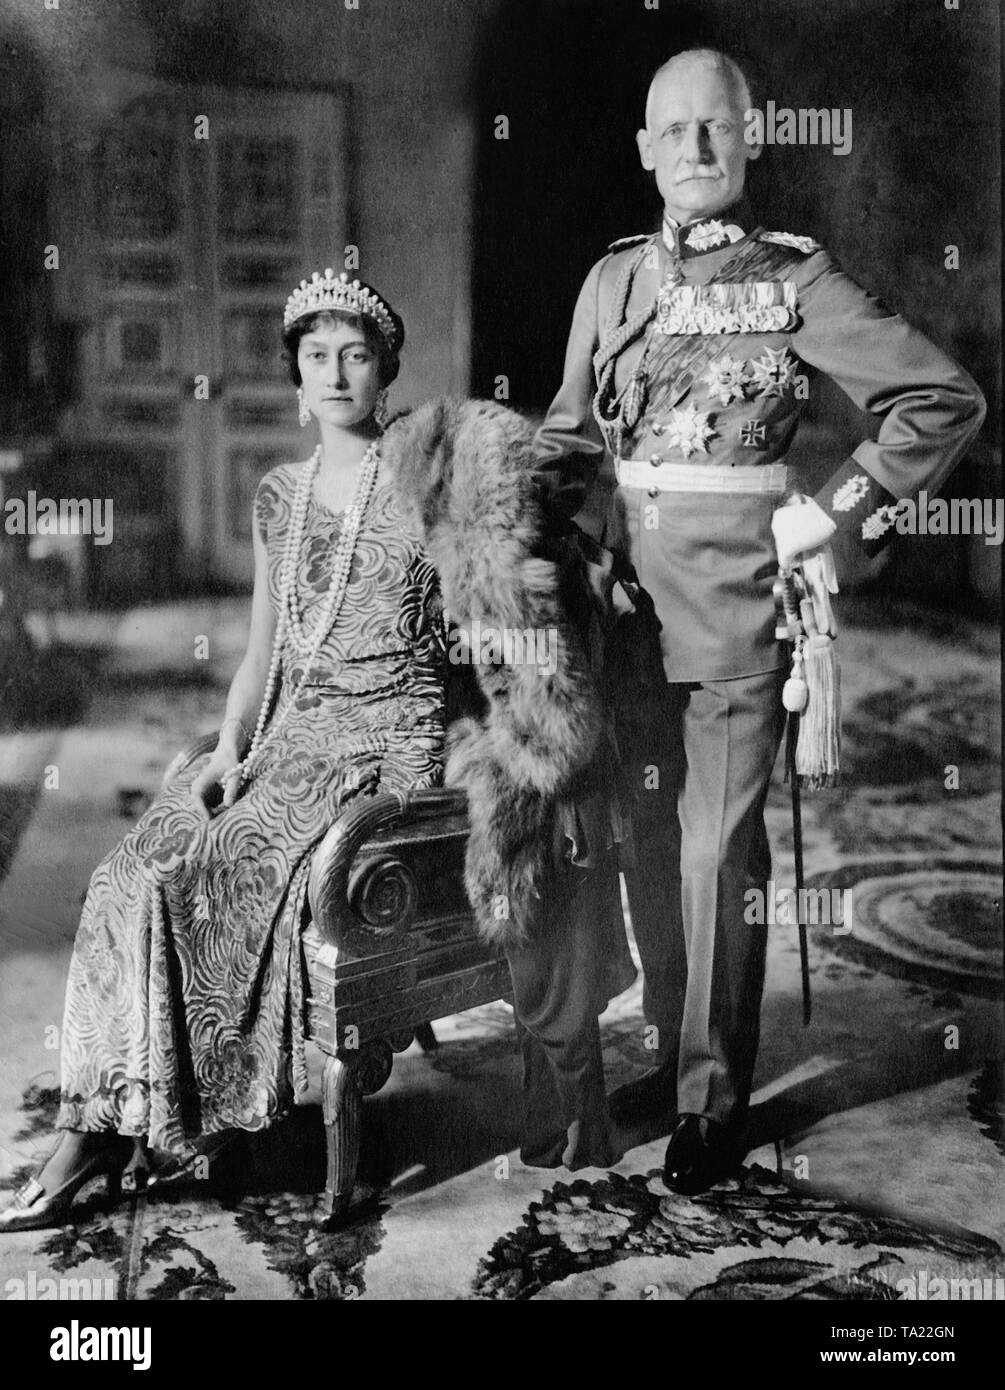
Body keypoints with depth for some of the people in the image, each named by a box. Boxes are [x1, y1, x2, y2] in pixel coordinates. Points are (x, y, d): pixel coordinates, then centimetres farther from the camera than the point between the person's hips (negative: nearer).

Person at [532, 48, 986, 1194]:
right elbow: (568, 439, 16)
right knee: (648, 840, 12)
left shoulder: (796, 280, -3)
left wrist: (830, 515, -9)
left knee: (718, 852, -2)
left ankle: (716, 1099, 12)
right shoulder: (613, 279, 10)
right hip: (629, 603, 5)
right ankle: (676, 1053, 28)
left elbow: (947, 400, -5)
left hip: (737, 607, -5)